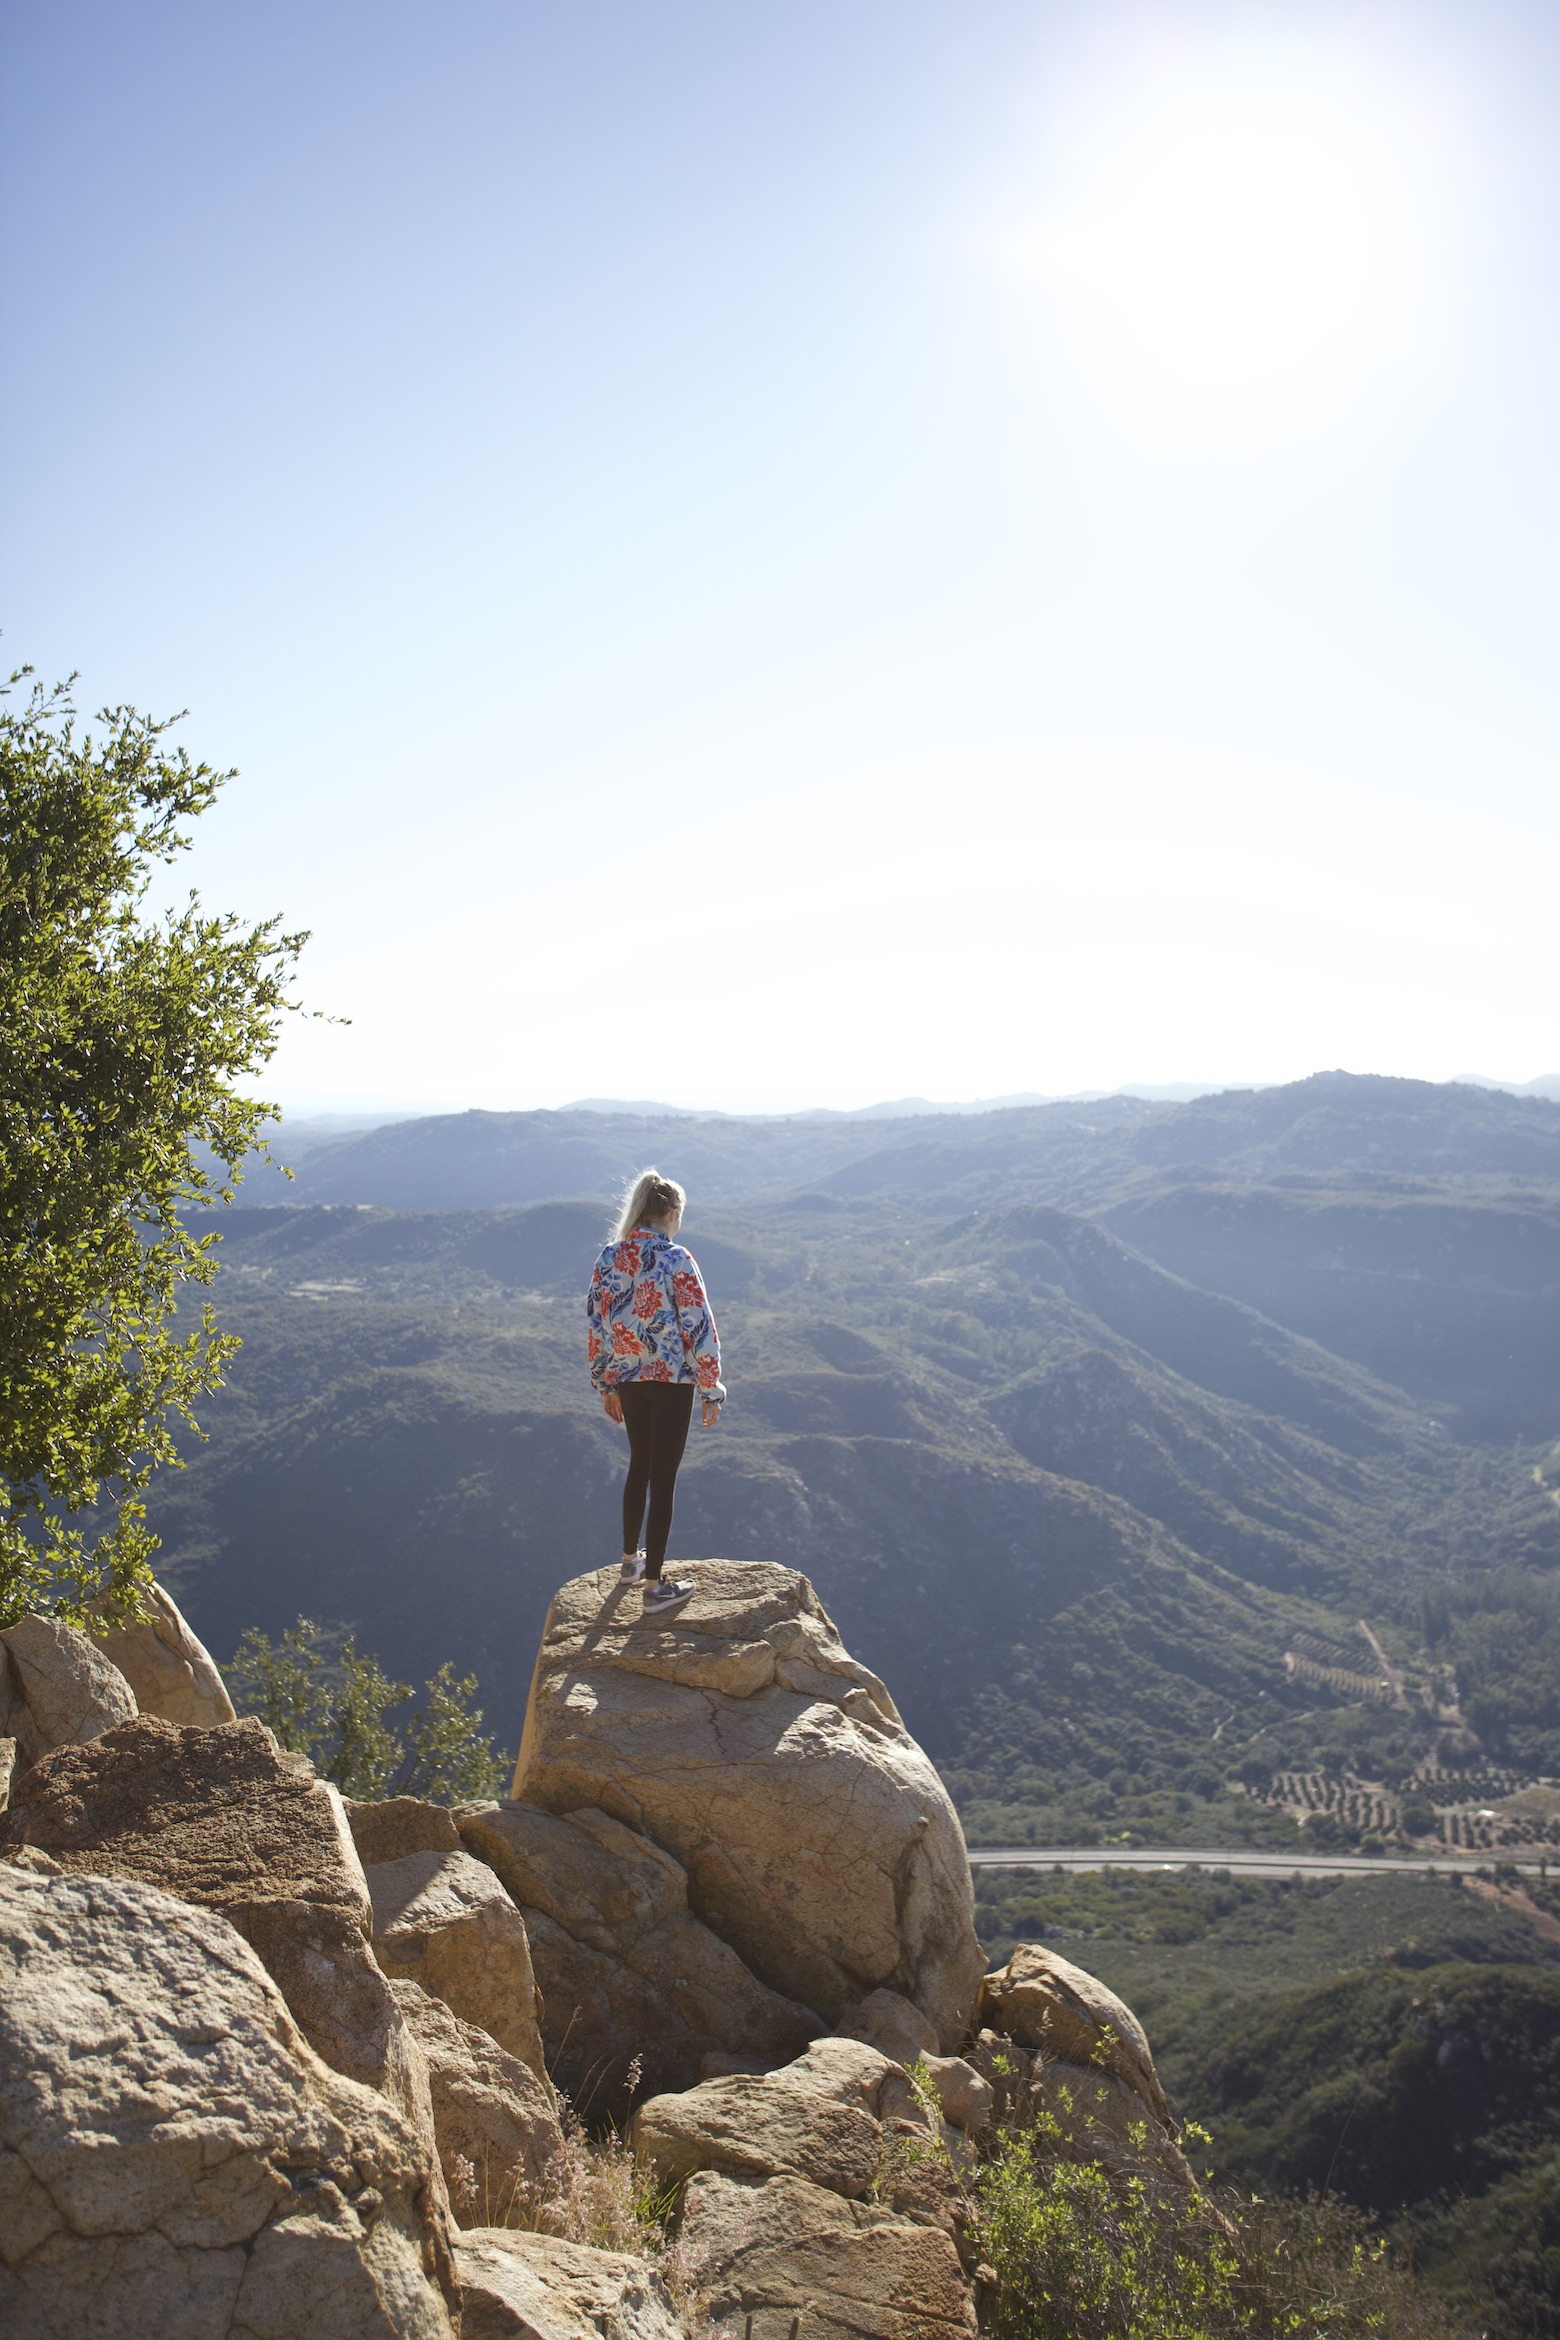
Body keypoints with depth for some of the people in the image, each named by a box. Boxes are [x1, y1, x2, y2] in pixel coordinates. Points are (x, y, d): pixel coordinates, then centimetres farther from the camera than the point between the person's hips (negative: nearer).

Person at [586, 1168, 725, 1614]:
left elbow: (596, 1323, 6)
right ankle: (654, 1587, 6)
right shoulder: (676, 1260, -15)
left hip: (626, 1377, 5)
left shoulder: (609, 1257, 0)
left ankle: (631, 1559, 37)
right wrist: (711, 1392, -7)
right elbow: (699, 1327, -15)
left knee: (640, 1464, 24)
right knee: (663, 1477, 2)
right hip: (672, 1378, -5)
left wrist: (604, 1385, 16)